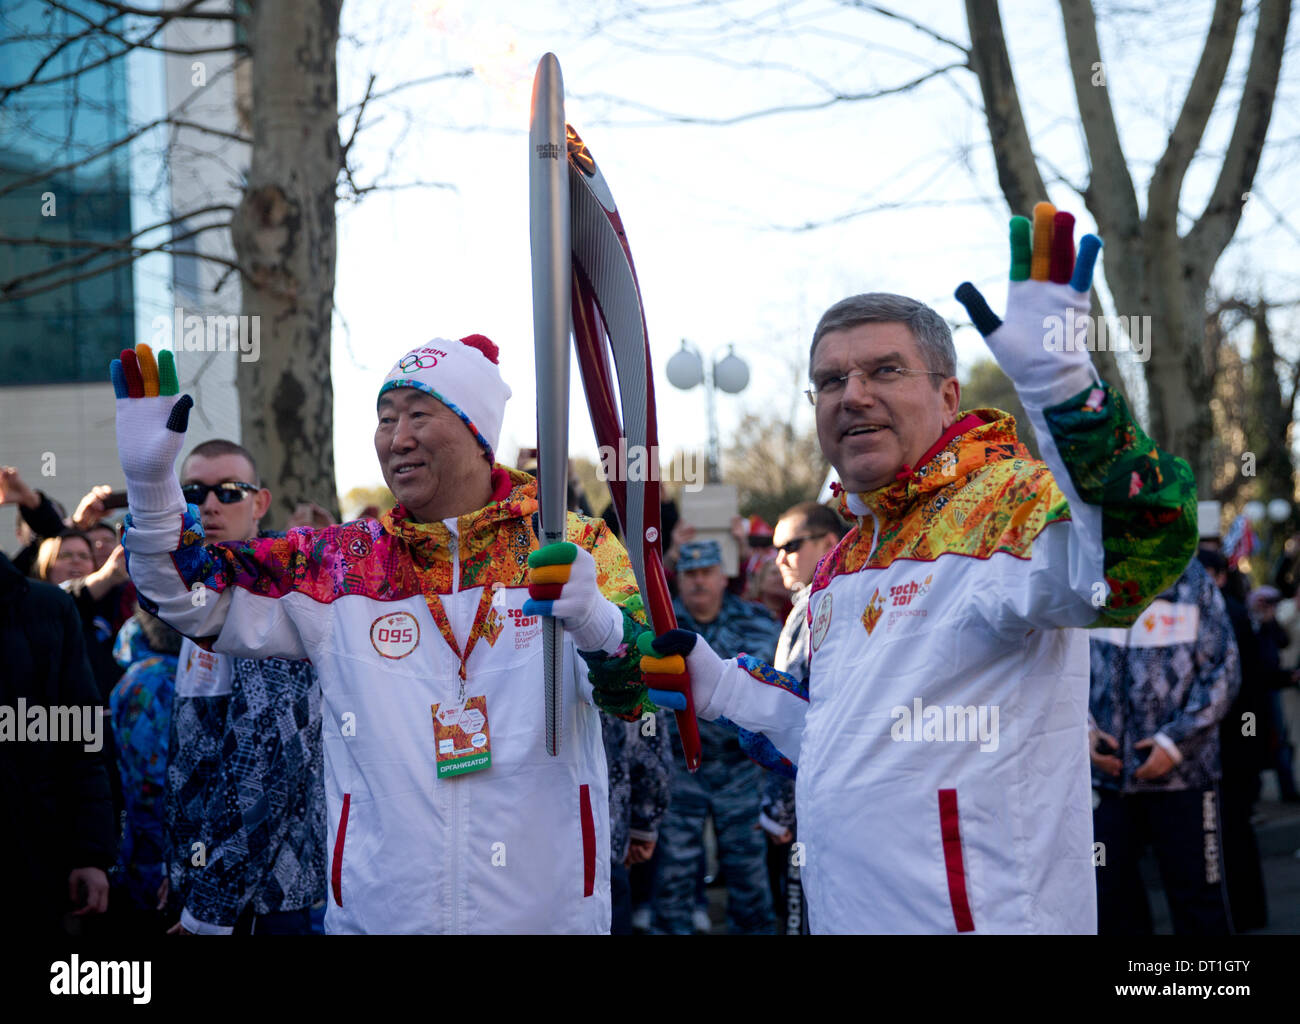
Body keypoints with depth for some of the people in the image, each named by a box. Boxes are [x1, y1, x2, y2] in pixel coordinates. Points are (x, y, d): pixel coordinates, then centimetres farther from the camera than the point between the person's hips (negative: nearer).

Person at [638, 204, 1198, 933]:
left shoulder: (1007, 505, -13)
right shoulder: (845, 564, 14)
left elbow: (1133, 555, -35)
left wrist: (1062, 382, -46)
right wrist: (724, 687, 16)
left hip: (985, 912, -8)